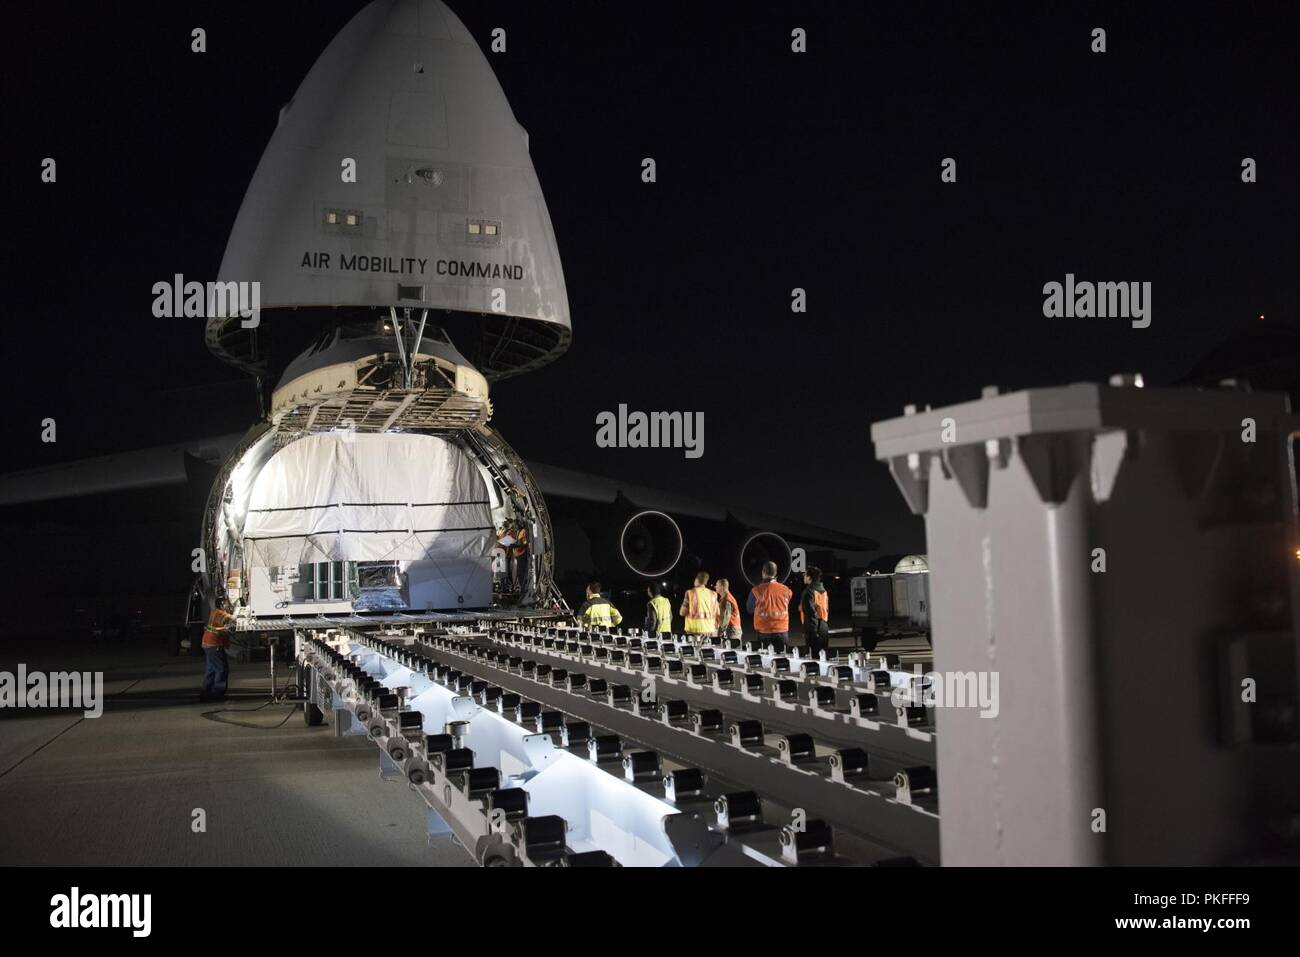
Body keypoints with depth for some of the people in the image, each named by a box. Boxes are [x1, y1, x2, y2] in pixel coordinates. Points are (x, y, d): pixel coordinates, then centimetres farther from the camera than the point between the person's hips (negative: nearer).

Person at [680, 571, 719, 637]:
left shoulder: (691, 593, -3)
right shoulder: (713, 594, 6)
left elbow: (682, 612, -3)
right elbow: (717, 614, 8)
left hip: (695, 630, -3)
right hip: (710, 631, 3)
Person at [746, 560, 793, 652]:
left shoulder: (757, 590, -10)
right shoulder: (785, 590, -3)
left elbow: (750, 609, 4)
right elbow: (786, 608, 9)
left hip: (764, 632, -2)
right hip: (782, 632, 2)